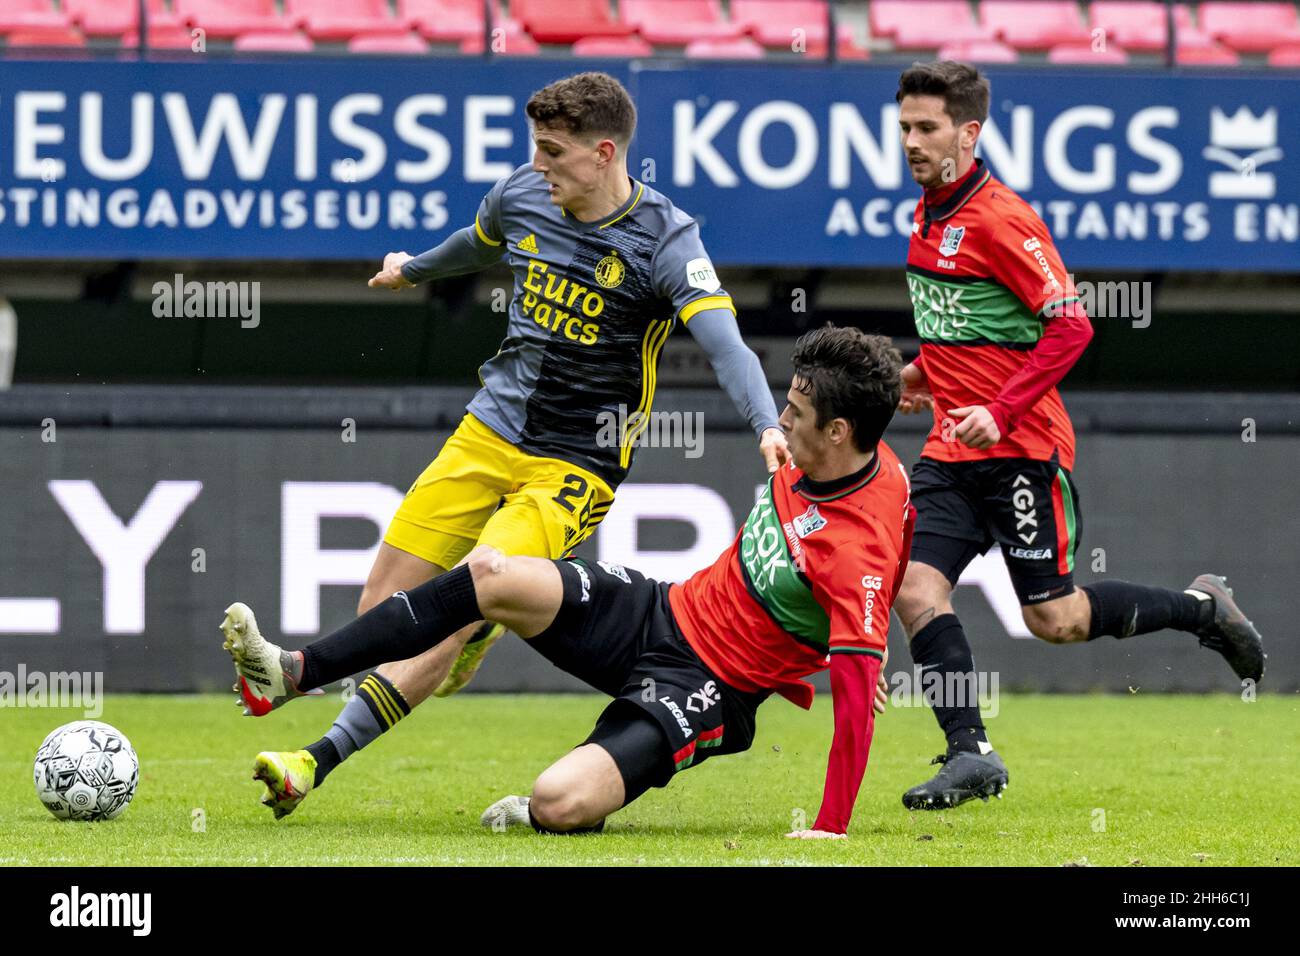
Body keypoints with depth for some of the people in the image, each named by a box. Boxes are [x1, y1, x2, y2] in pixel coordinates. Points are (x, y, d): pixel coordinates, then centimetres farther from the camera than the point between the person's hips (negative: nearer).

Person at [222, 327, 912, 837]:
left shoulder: (859, 553, -28)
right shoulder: (813, 462, -3)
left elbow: (856, 693, -29)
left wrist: (830, 829, -30)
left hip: (705, 689, -8)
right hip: (664, 610, 8)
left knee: (559, 802, -31)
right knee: (490, 574, -11)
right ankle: (293, 672, -7)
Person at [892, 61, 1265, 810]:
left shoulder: (1000, 219, -17)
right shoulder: (929, 213, 10)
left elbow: (1070, 325, -20)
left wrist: (1001, 411, -26)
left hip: (1022, 447, -8)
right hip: (951, 451, 8)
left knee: (1054, 619, 0)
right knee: (917, 591, -9)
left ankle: (1203, 609, 21)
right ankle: (969, 753, -6)